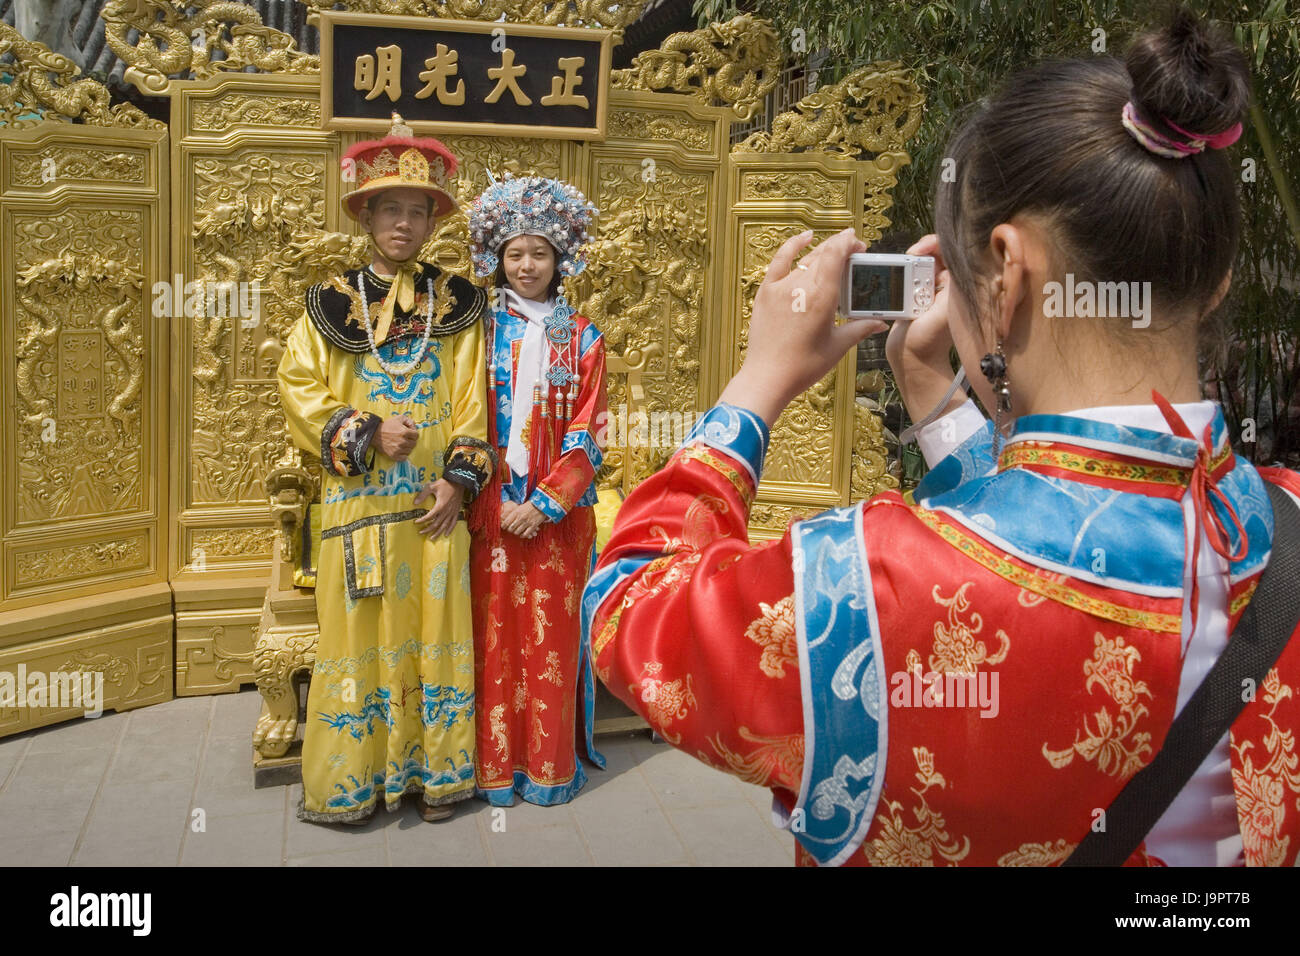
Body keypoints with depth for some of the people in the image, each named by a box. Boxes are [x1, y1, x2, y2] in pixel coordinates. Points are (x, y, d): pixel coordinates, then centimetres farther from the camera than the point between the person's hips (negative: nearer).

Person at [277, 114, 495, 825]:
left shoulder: (456, 304, 6)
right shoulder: (331, 304, 4)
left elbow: (471, 401, 4)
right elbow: (299, 389, 0)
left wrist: (460, 478, -6)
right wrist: (366, 432, -11)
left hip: (435, 501, 1)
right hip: (359, 501, -1)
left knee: (435, 632, 6)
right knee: (358, 635, 3)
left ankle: (435, 770, 18)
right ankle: (351, 780, 14)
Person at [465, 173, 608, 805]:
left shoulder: (580, 338, 5)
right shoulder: (483, 332, 5)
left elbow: (586, 434, 0)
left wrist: (546, 503, -10)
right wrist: (489, 503, -9)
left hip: (557, 511, 0)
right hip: (492, 509, 0)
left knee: (551, 636, 4)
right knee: (496, 635, 4)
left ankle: (551, 765, 15)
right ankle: (498, 765, 15)